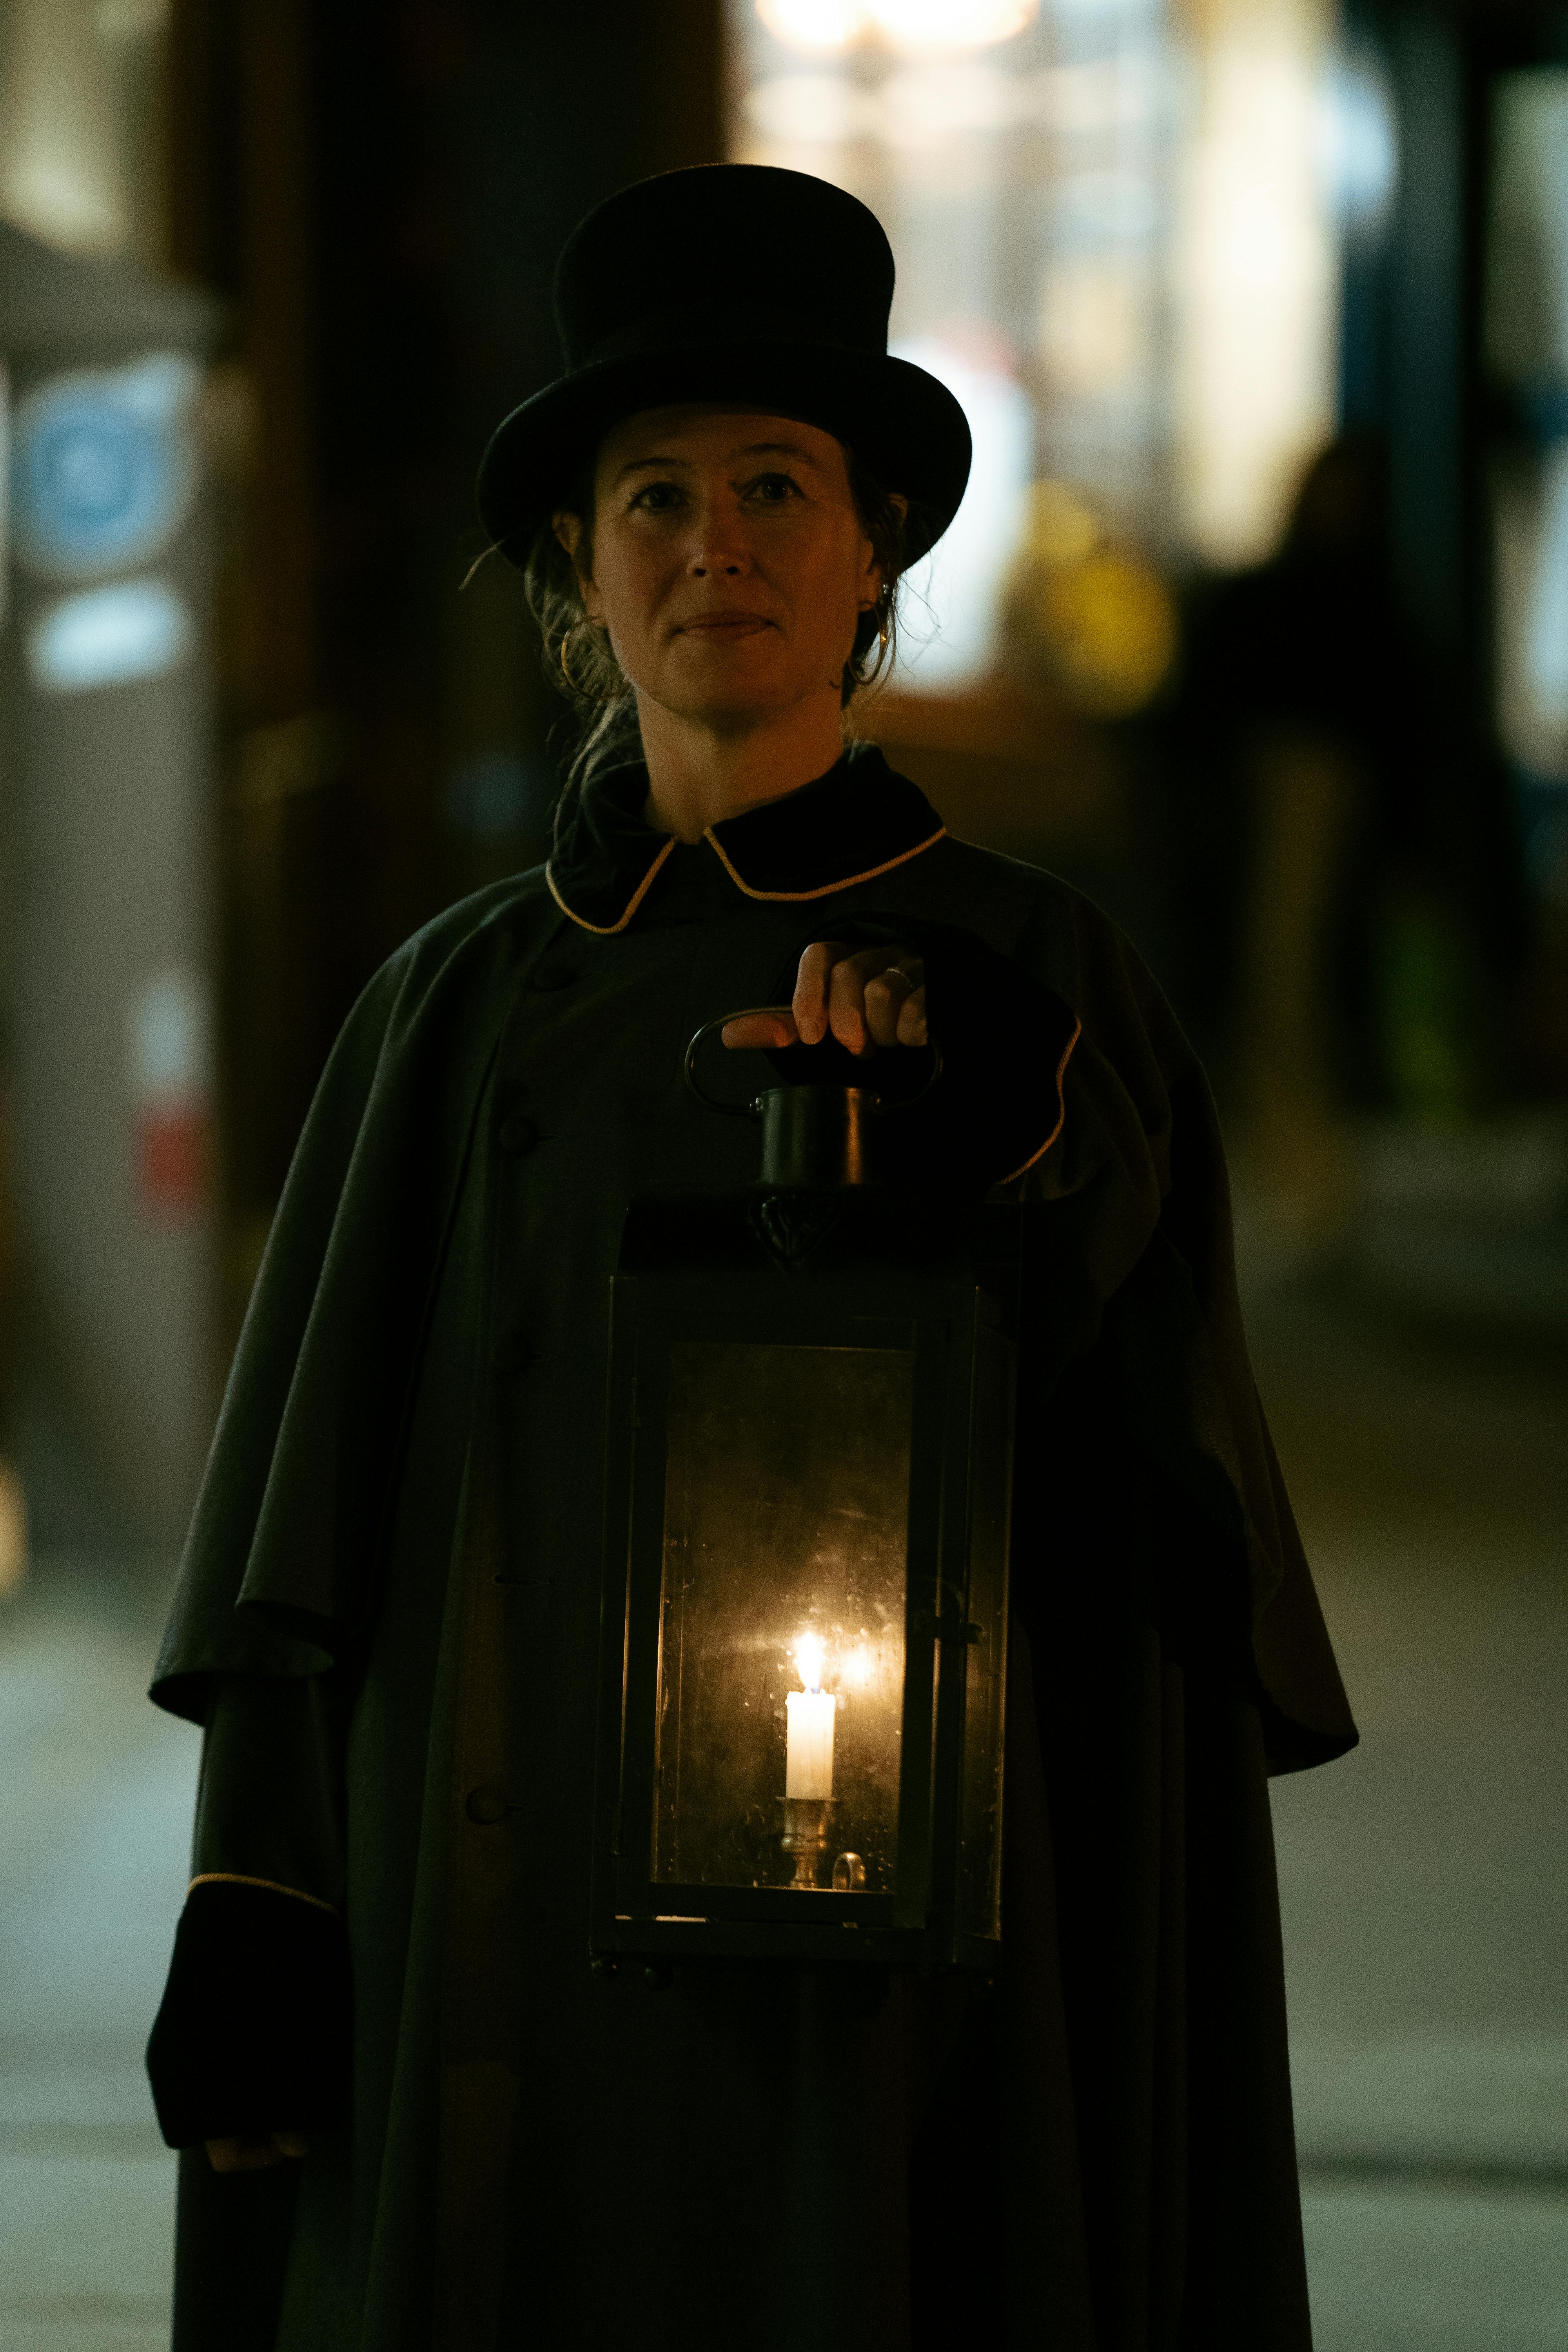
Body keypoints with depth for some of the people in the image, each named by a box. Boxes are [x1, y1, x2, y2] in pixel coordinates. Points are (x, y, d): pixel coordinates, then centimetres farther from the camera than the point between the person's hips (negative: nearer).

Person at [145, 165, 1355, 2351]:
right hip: (505, 1961, 2)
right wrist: (249, 1921, -4)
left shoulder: (1035, 981, 1)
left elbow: (1147, 1513, -7)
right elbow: (315, 1524, 6)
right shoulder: (454, 1011, 7)